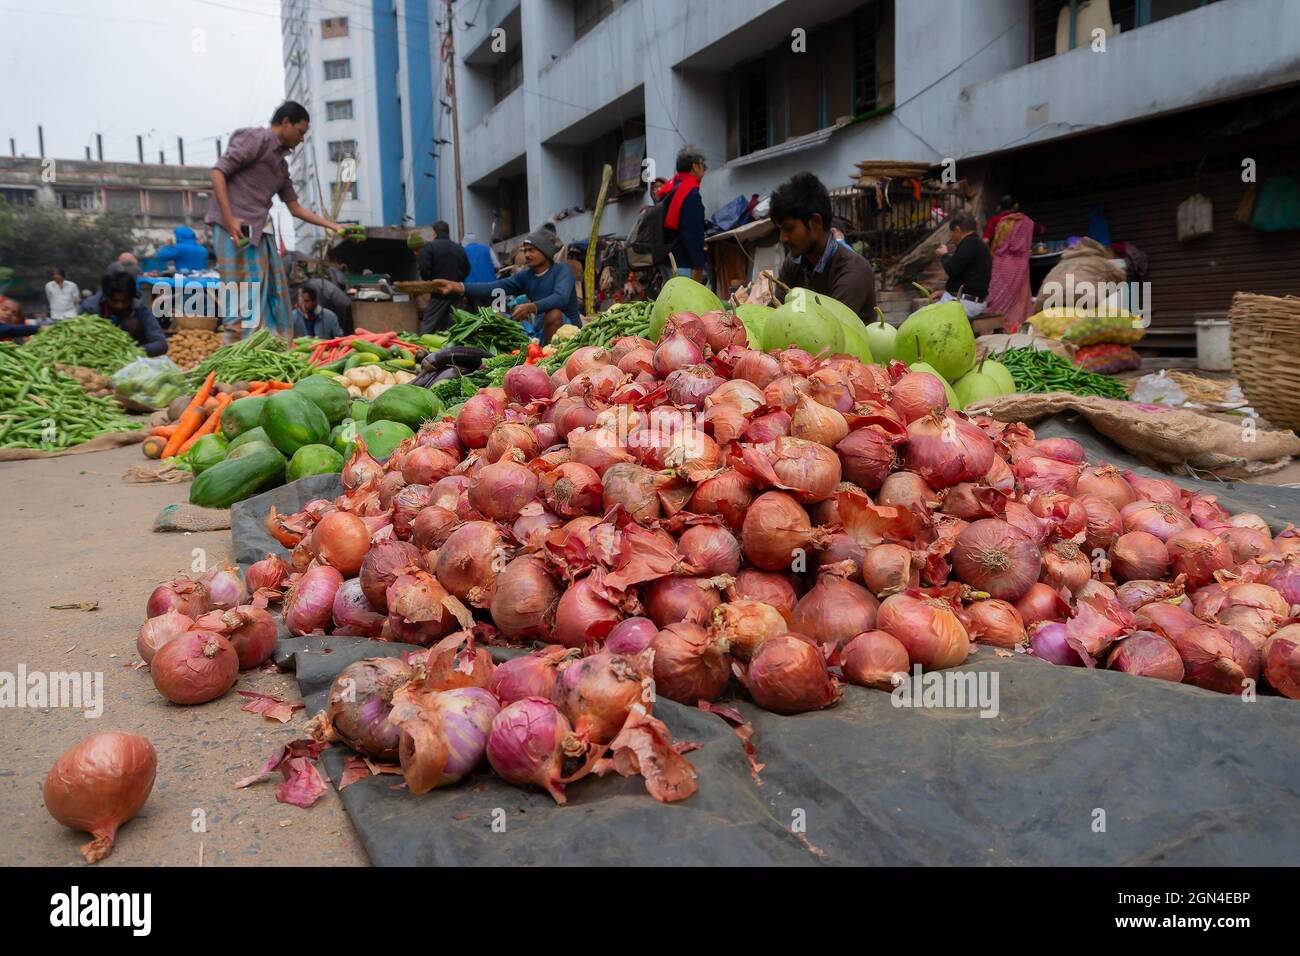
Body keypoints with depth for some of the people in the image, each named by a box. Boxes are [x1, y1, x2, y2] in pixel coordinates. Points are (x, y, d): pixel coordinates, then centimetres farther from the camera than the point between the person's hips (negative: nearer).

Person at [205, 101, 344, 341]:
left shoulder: (281, 165, 22)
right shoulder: (256, 139, -3)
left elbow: (295, 208, 26)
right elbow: (218, 172, -11)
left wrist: (333, 226, 21)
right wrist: (229, 218, -20)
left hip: (259, 231, 9)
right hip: (234, 229, -9)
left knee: (273, 298, 8)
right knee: (243, 300, -13)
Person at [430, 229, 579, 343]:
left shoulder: (562, 270, -10)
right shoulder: (525, 275, 6)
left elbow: (560, 297, -31)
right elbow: (495, 287, -8)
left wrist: (531, 307, -47)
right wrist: (459, 287, -21)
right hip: (540, 330, 6)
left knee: (553, 313, -34)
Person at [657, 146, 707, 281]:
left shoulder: (667, 189, 16)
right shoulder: (691, 192, -11)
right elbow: (693, 233, -19)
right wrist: (698, 267, -21)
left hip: (666, 260, 9)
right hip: (683, 265, -9)